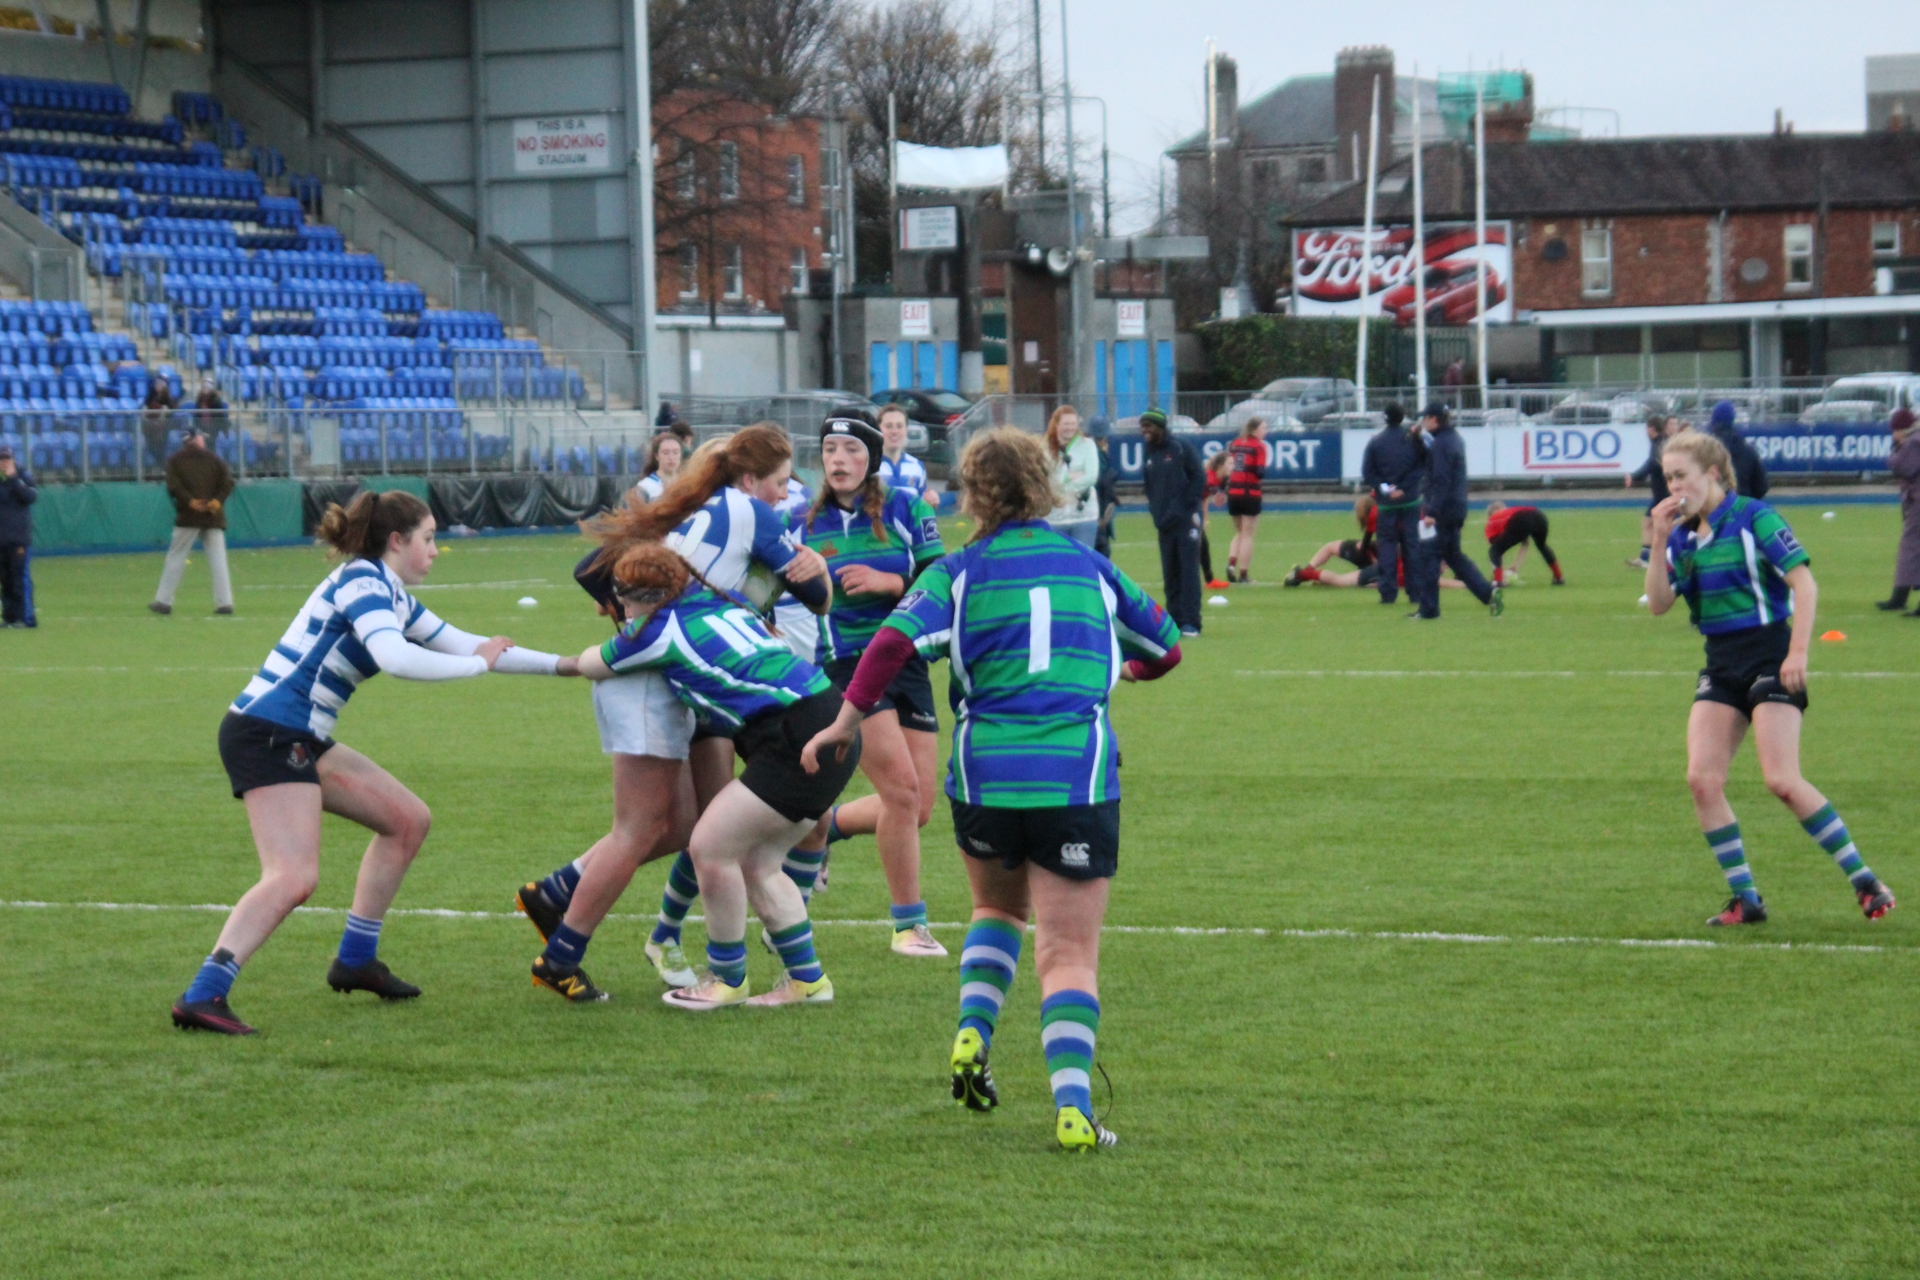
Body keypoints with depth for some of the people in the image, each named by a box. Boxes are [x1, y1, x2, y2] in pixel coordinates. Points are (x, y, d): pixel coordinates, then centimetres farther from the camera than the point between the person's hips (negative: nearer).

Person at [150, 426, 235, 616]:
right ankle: (225, 602, -5)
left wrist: (190, 501, -14)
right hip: (213, 516, 2)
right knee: (218, 559, 2)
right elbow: (228, 482, -2)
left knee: (176, 558, 4)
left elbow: (174, 486, -10)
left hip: (188, 516, -2)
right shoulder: (213, 458, 10)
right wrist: (217, 501, -11)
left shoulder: (176, 459, 5)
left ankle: (163, 601, 3)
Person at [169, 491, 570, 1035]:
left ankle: (356, 961, 22)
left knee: (408, 819, 16)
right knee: (294, 877, -22)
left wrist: (563, 664, 23)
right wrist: (479, 663, -17)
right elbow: (395, 658, -29)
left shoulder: (393, 597, 17)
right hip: (266, 734, -10)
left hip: (300, 741, 10)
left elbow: (466, 645, 25)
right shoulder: (361, 581, -12)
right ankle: (202, 996, -28)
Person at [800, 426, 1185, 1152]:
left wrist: (845, 722, -5)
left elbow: (894, 643, -12)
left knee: (998, 909, 29)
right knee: (1069, 951, 0)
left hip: (983, 777, 0)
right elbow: (1165, 648, 25)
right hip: (1079, 779, 0)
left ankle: (972, 1037, 11)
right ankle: (1072, 1107, -15)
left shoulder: (960, 572, 4)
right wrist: (1122, 671, 46)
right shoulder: (1091, 566, 12)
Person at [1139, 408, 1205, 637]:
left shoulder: (1181, 448, -6)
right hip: (1163, 521, 6)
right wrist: (1154, 508, 6)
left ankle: (1190, 622, -7)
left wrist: (1190, 506, -11)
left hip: (1186, 519, -6)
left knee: (1188, 569, -7)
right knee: (1169, 573, 6)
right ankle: (1175, 620, 11)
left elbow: (1200, 478, -7)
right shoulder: (1147, 452, 12)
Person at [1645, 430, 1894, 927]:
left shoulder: (1753, 517, -10)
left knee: (1782, 780, -14)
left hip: (1767, 654, -7)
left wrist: (1797, 652, -21)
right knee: (1702, 779, -7)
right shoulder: (1683, 533, 10)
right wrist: (1660, 542, -5)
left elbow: (1804, 582, -15)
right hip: (1720, 662, 7)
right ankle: (1745, 899, 1)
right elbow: (1658, 604, 5)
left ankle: (1864, 881, -2)